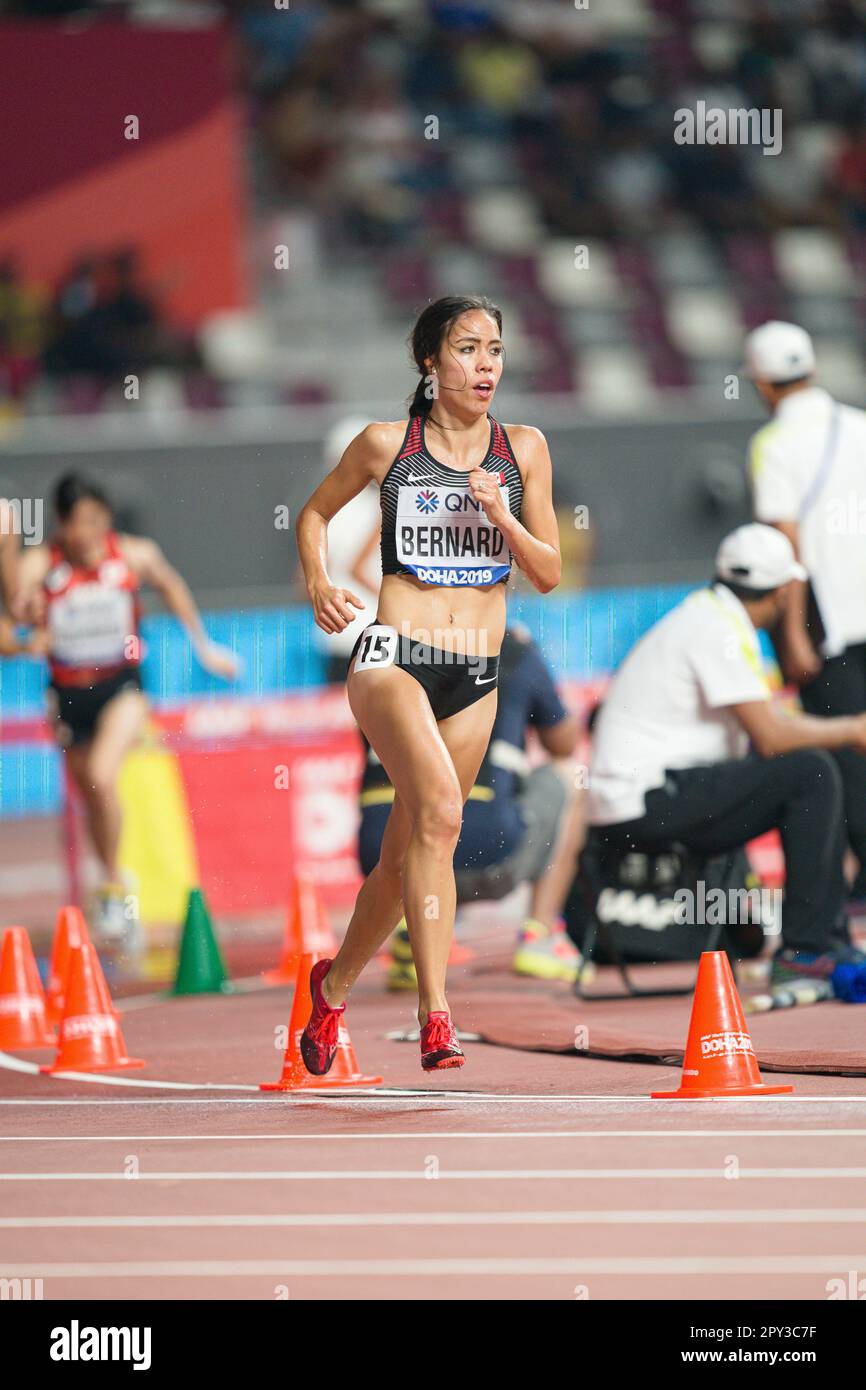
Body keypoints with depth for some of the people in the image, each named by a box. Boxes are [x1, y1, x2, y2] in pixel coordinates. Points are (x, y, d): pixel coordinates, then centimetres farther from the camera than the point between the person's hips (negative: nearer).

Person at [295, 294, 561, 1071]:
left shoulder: (523, 449, 6)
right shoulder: (387, 445, 2)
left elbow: (549, 574, 7)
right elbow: (316, 513, 17)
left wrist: (500, 515, -10)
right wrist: (319, 584, -1)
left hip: (476, 676, 3)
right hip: (394, 658, -3)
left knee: (406, 851, 8)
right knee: (440, 809, -26)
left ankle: (336, 983, 34)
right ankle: (435, 1014, -30)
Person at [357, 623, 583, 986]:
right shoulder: (515, 653, 12)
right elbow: (564, 744, 30)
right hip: (482, 859, -2)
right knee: (563, 778, 27)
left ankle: (411, 925, 13)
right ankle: (540, 936, 17)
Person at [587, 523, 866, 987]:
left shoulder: (707, 613, 16)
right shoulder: (720, 631, -14)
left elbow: (764, 720, 24)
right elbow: (770, 737, -19)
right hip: (643, 805, -10)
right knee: (811, 771, -15)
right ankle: (804, 947, -14)